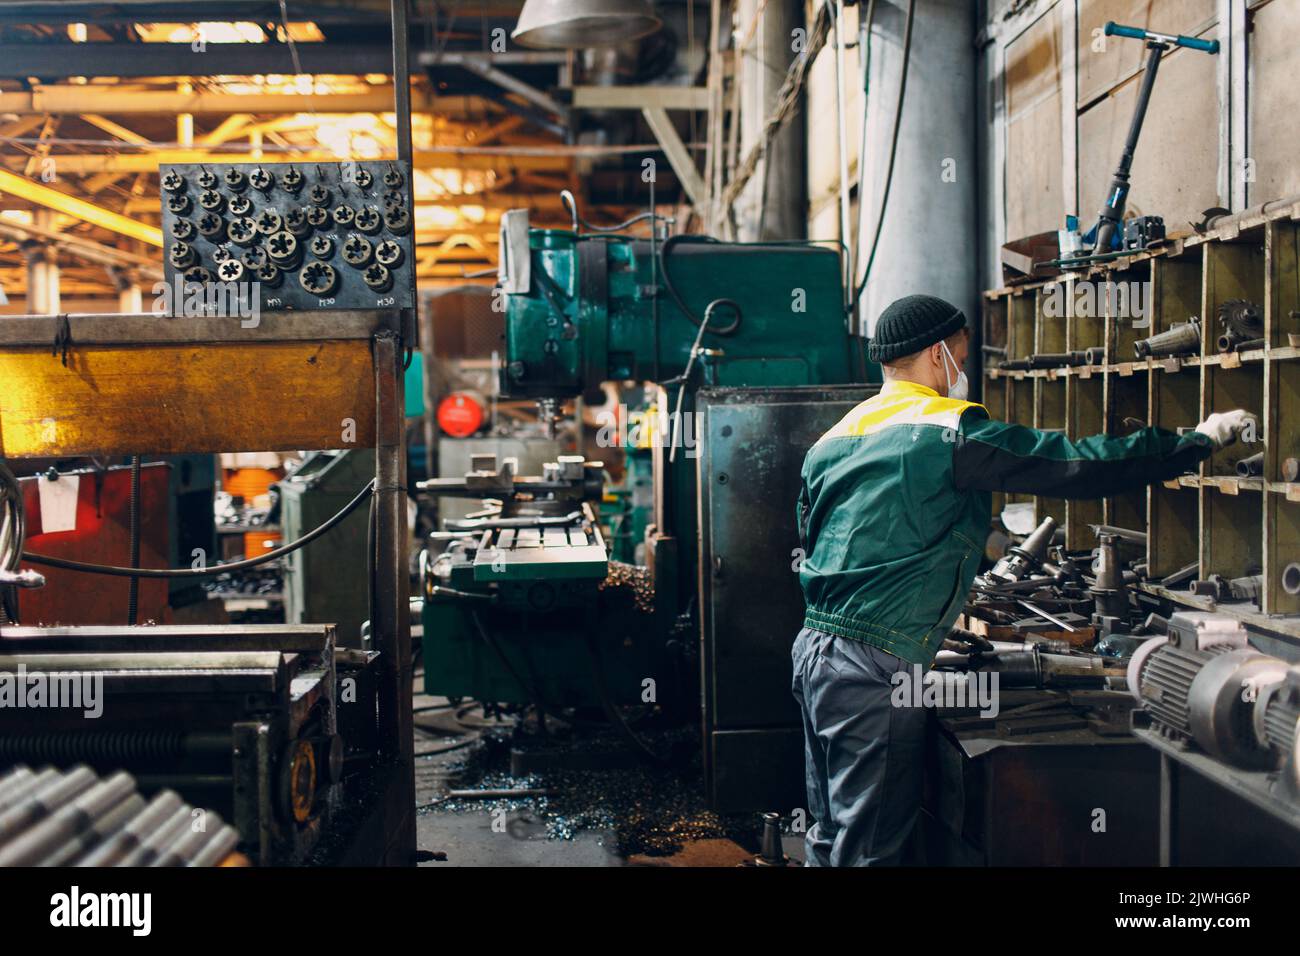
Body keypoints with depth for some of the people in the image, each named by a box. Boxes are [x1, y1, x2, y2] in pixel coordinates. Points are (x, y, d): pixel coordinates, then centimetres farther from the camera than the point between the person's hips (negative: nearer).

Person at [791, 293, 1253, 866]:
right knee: (869, 848, -1)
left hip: (813, 648, 9)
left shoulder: (835, 437, 14)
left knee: (830, 836, 17)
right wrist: (1199, 440, -1)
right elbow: (1075, 465, -11)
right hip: (873, 668, -9)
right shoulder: (950, 430, -11)